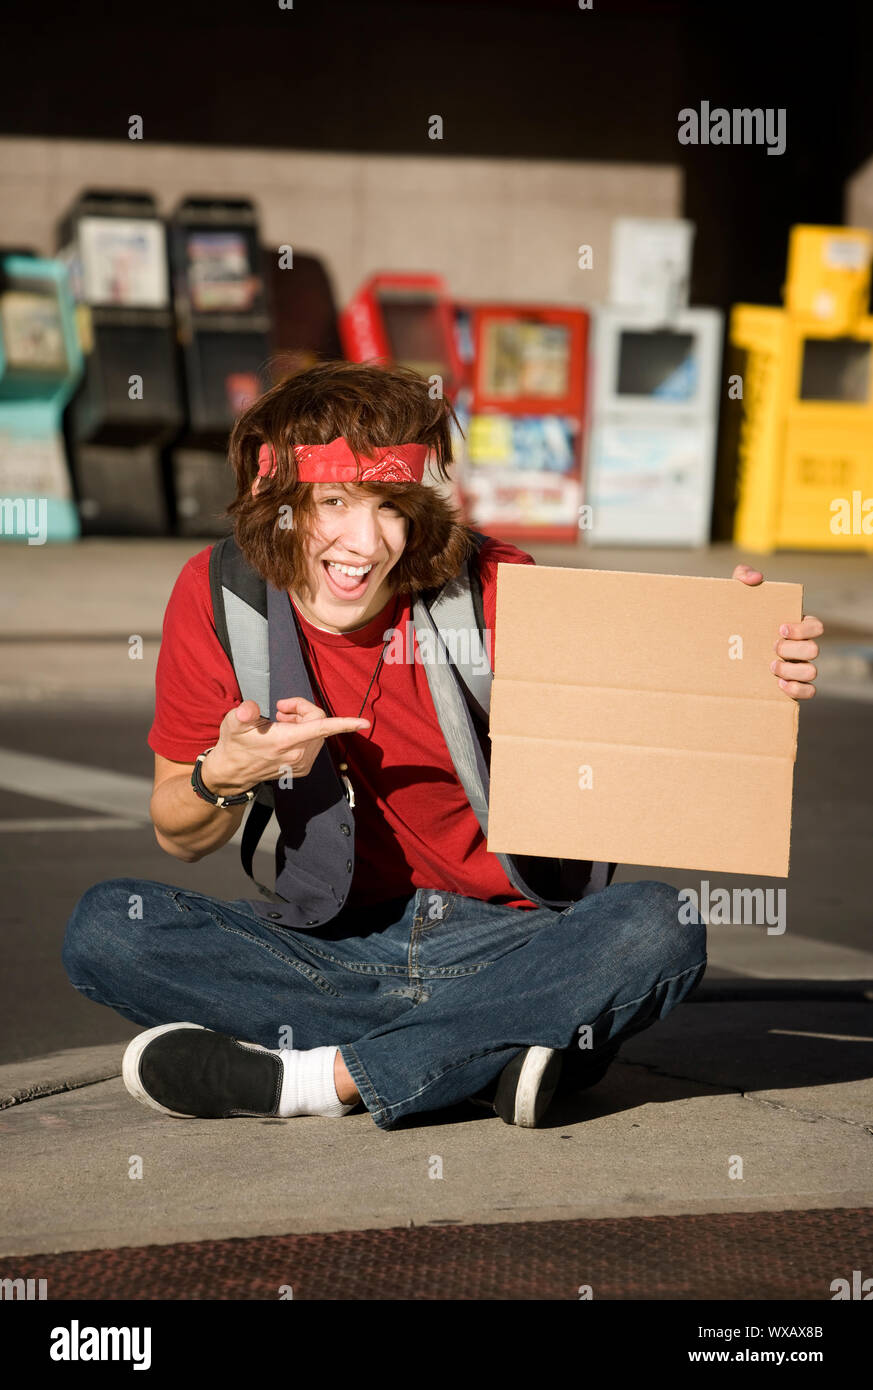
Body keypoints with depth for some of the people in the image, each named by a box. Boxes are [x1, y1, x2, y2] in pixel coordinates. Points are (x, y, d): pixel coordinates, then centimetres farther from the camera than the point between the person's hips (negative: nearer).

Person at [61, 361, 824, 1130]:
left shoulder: (489, 585, -12)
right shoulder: (218, 595, -6)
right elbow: (180, 838, 5)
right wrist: (224, 777, -18)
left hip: (507, 941, -2)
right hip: (331, 944, 2)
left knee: (659, 929, -31)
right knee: (106, 925, -21)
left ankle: (318, 1078, -29)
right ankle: (494, 1053, -25)